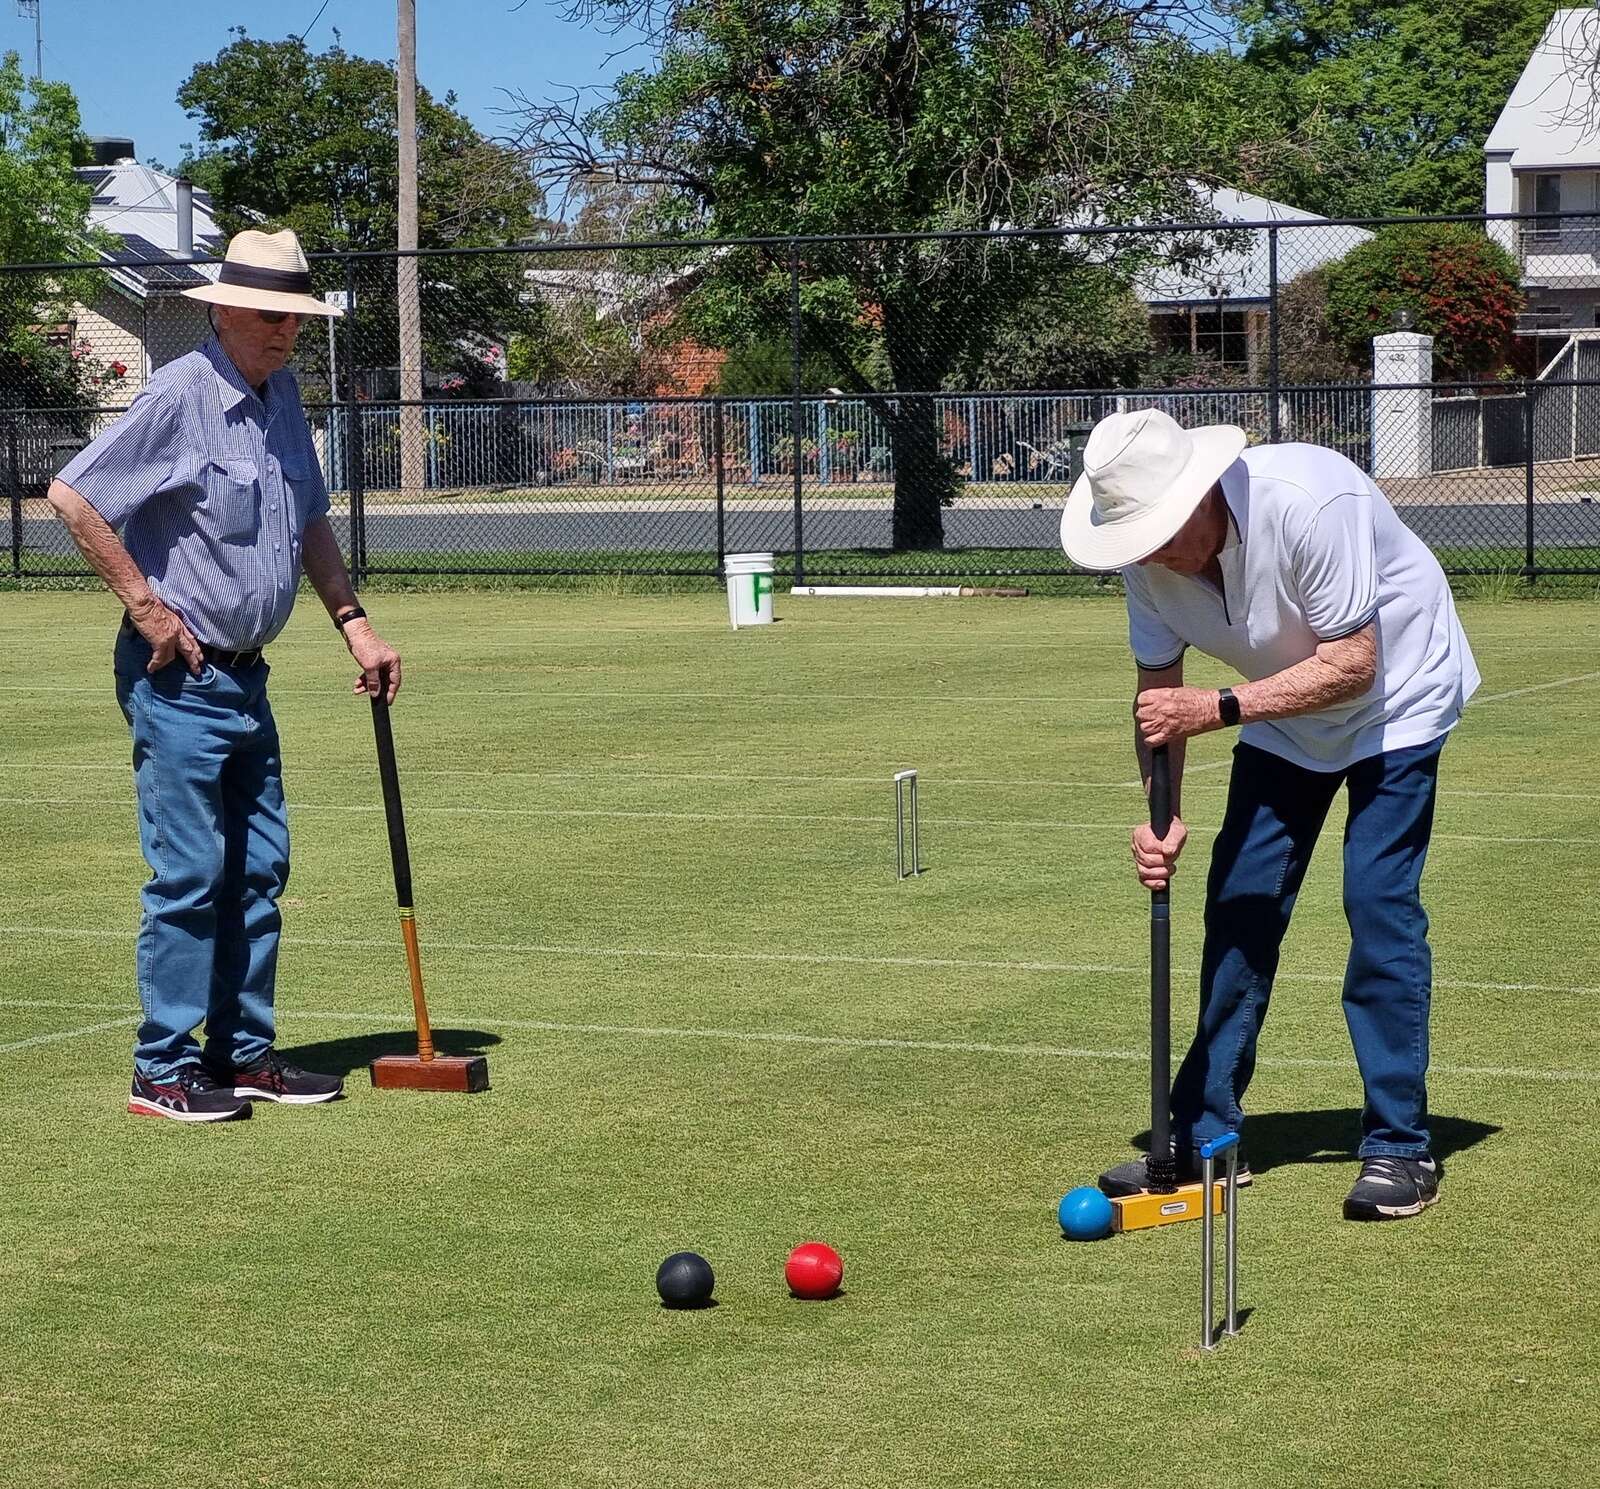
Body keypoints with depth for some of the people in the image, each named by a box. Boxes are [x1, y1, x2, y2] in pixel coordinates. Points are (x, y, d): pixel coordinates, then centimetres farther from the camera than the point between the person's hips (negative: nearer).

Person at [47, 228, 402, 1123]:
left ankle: (244, 1056, 19)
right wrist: (146, 605, -16)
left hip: (246, 677, 8)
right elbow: (71, 496, -18)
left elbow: (311, 523, 23)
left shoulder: (283, 394, 11)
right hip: (178, 677, -8)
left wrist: (355, 623, 14)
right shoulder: (180, 396, -15)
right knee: (189, 872, -7)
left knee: (259, 870, 10)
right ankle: (163, 1071, 0)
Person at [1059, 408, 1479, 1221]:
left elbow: (1352, 664, -31)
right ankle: (1203, 1134, 10)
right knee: (1238, 904, 1)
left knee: (1379, 903, -14)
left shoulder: (1309, 502, -36)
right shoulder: (1148, 556, -17)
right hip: (1284, 719, 6)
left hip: (1395, 693, -6)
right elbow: (1159, 691, -6)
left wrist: (1218, 709, -35)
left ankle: (1399, 1148, -6)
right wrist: (1162, 816, -20)